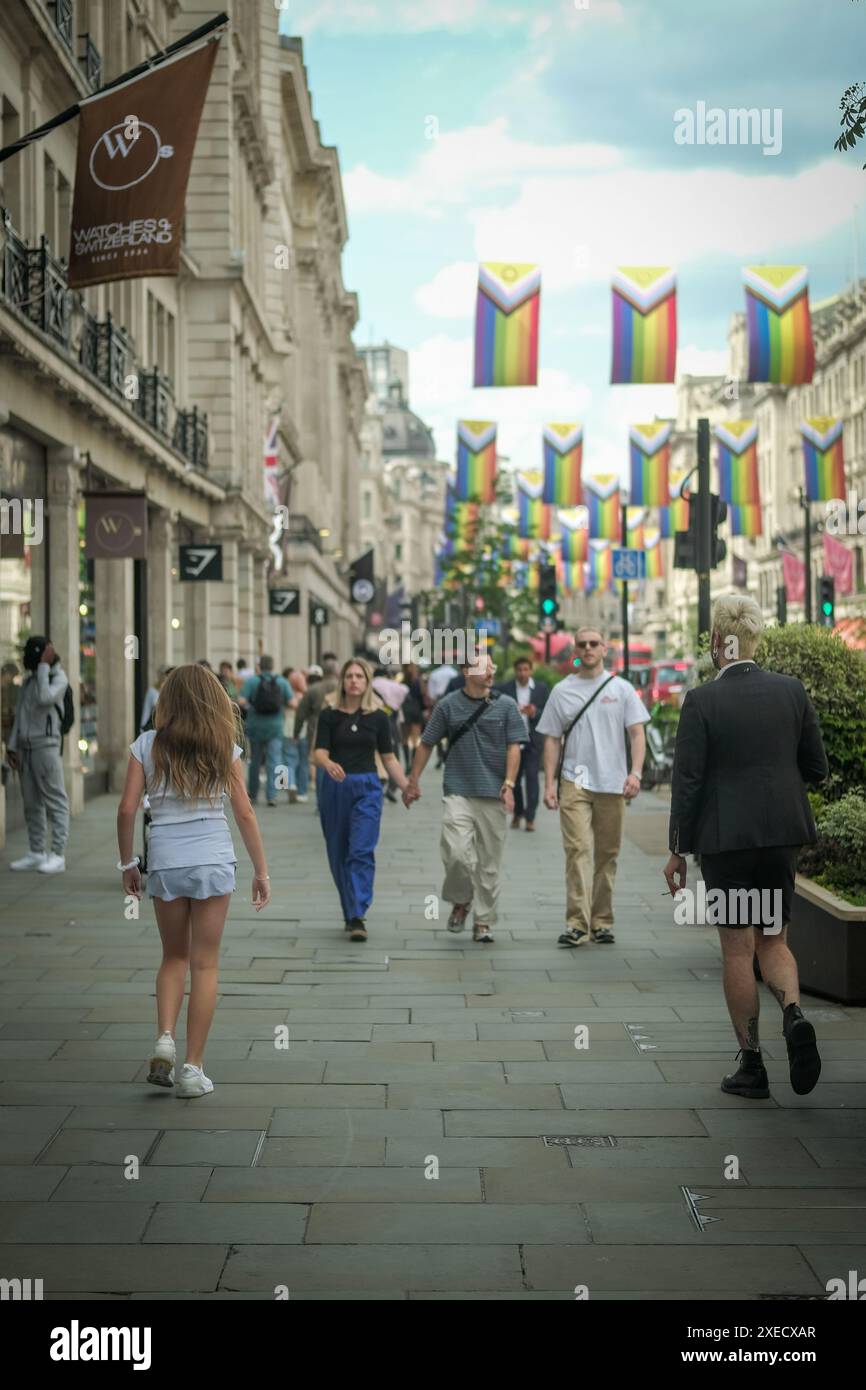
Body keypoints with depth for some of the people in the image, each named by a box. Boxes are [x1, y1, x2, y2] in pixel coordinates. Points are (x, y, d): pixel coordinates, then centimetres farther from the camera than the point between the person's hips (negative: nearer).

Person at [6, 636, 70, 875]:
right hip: (25, 746, 7)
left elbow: (45, 698, -23)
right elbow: (19, 716, 18)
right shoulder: (28, 681, 17)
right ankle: (36, 852, 11)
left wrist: (44, 666, -15)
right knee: (31, 802, 7)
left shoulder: (58, 677, -3)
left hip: (46, 745, -7)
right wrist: (11, 746, 11)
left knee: (55, 800, -7)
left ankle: (58, 854, -9)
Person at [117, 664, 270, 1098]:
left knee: (174, 957, 20)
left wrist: (127, 862, 9)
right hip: (214, 861, -1)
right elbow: (245, 813, -1)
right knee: (204, 964, 6)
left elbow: (126, 809, -4)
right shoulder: (224, 748, 0)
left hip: (165, 862, 1)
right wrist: (261, 872, 6)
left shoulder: (147, 745, 1)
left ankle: (165, 1038, -1)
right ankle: (193, 1069, 7)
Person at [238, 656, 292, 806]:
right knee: (274, 761, -1)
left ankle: (252, 795, 21)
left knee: (255, 761, 12)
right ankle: (272, 795, -11)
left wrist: (248, 706, 7)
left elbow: (241, 701, -14)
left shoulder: (251, 681, -4)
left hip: (255, 727, 0)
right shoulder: (282, 682, 0)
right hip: (275, 727, 0)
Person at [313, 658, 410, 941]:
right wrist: (329, 765, -31)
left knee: (361, 851, -13)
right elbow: (319, 753, -8)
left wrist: (407, 787, -2)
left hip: (367, 789, -1)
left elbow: (389, 758, 9)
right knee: (338, 854, 8)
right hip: (334, 788, 1)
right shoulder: (329, 715, 1)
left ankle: (357, 918, -17)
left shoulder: (378, 717, 4)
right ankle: (350, 912, 25)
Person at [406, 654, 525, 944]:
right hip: (458, 792, -1)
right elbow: (426, 744, 11)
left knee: (489, 860, 3)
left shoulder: (506, 706, 5)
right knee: (456, 852, -15)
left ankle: (483, 921, 14)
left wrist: (509, 784, -10)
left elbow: (514, 747, 2)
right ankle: (460, 901, 12)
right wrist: (413, 781, 9)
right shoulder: (448, 706, 5)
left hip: (493, 794, 1)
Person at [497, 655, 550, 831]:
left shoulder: (542, 688, 2)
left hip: (533, 741, -1)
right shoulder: (505, 688, 1)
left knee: (532, 777, -9)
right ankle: (517, 813, 26)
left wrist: (535, 713, -18)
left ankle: (530, 817, -6)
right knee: (514, 778, 8)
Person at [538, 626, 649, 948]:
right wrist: (549, 784, 0)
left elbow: (637, 733, 1)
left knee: (607, 854, 7)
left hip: (612, 784, 1)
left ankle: (602, 921, 17)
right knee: (577, 849, -12)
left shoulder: (621, 689, 5)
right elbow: (552, 739, 8)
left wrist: (635, 772, -13)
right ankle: (577, 924, -15)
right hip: (574, 782, -1)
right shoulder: (562, 691, 7)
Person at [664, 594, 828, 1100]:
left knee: (738, 950, 6)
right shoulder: (792, 691, -1)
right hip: (783, 833, 3)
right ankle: (794, 1013, -12)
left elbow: (687, 780, -10)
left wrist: (677, 851, -2)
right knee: (773, 941, 16)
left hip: (725, 836, -3)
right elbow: (817, 768, 4)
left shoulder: (702, 701, -11)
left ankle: (752, 1064, 10)